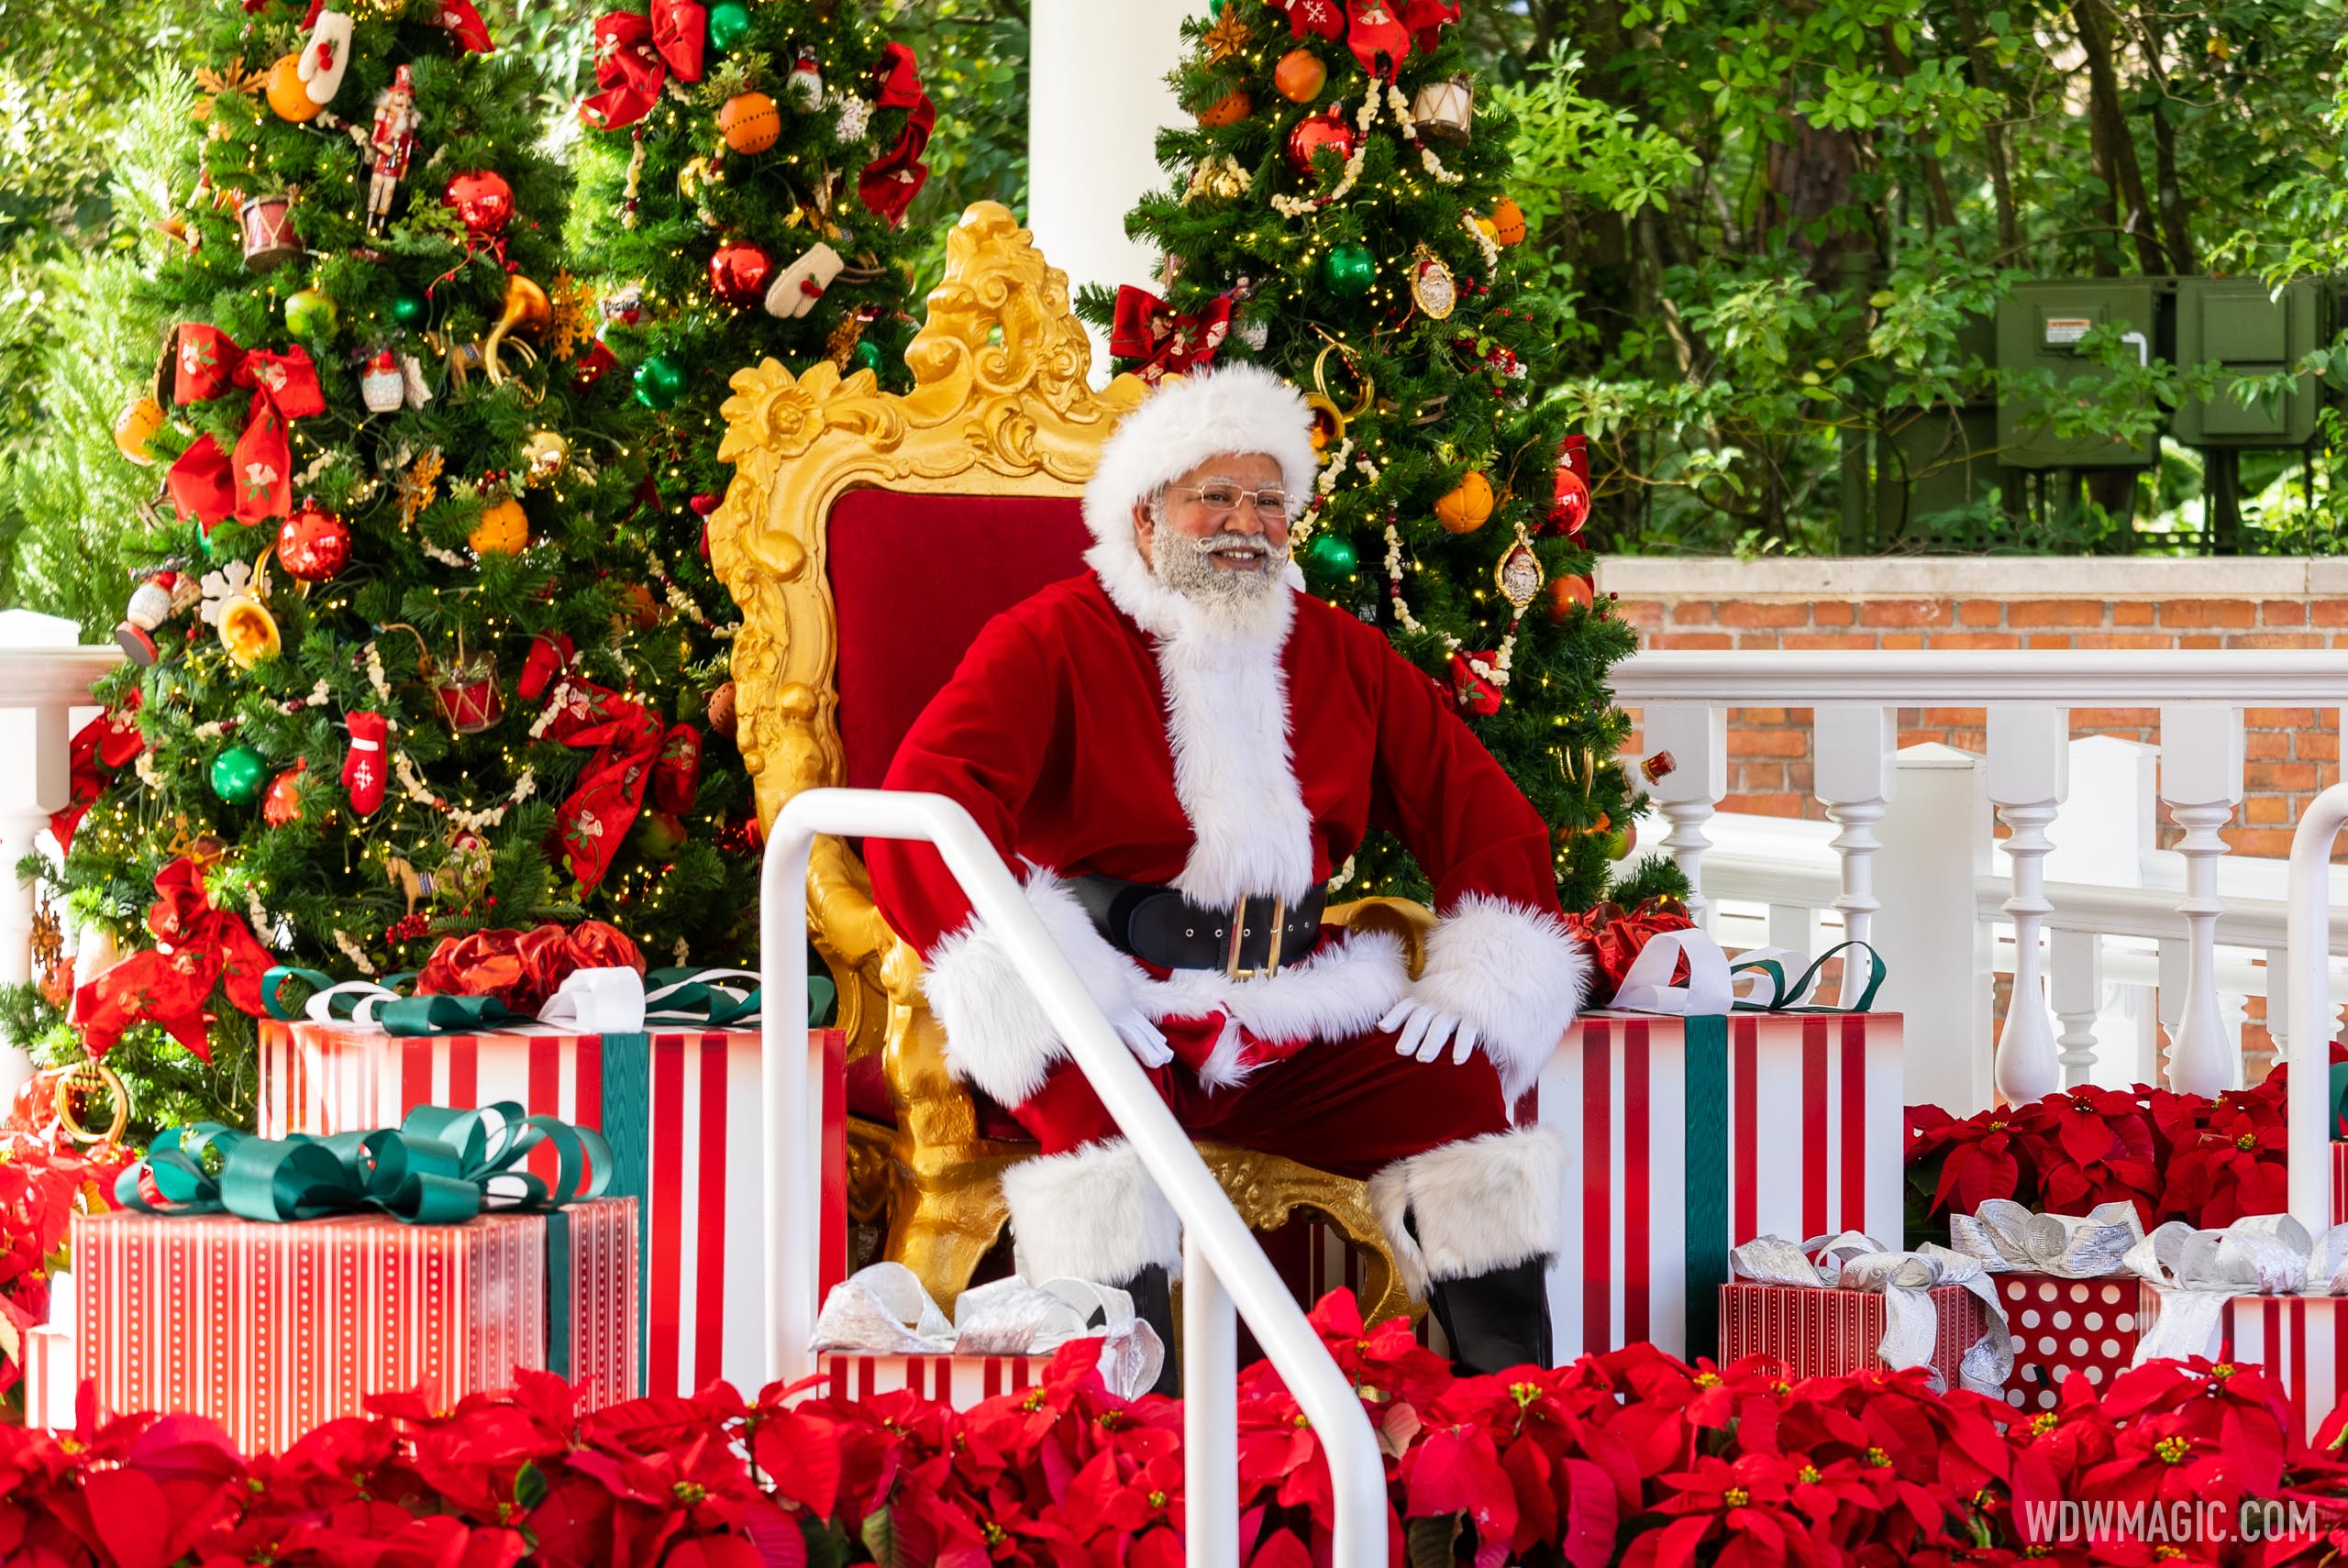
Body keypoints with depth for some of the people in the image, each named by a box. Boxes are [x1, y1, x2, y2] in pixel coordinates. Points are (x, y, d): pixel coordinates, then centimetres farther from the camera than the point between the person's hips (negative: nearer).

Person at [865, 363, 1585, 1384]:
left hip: (1289, 1030, 4)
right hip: (1115, 1016, -4)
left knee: (1460, 1085, -18)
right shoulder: (1049, 642, 2)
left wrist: (1479, 980, 3)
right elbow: (923, 811, -12)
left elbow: (1477, 806, 20)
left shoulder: (1342, 657, 18)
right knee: (1097, 1095, -36)